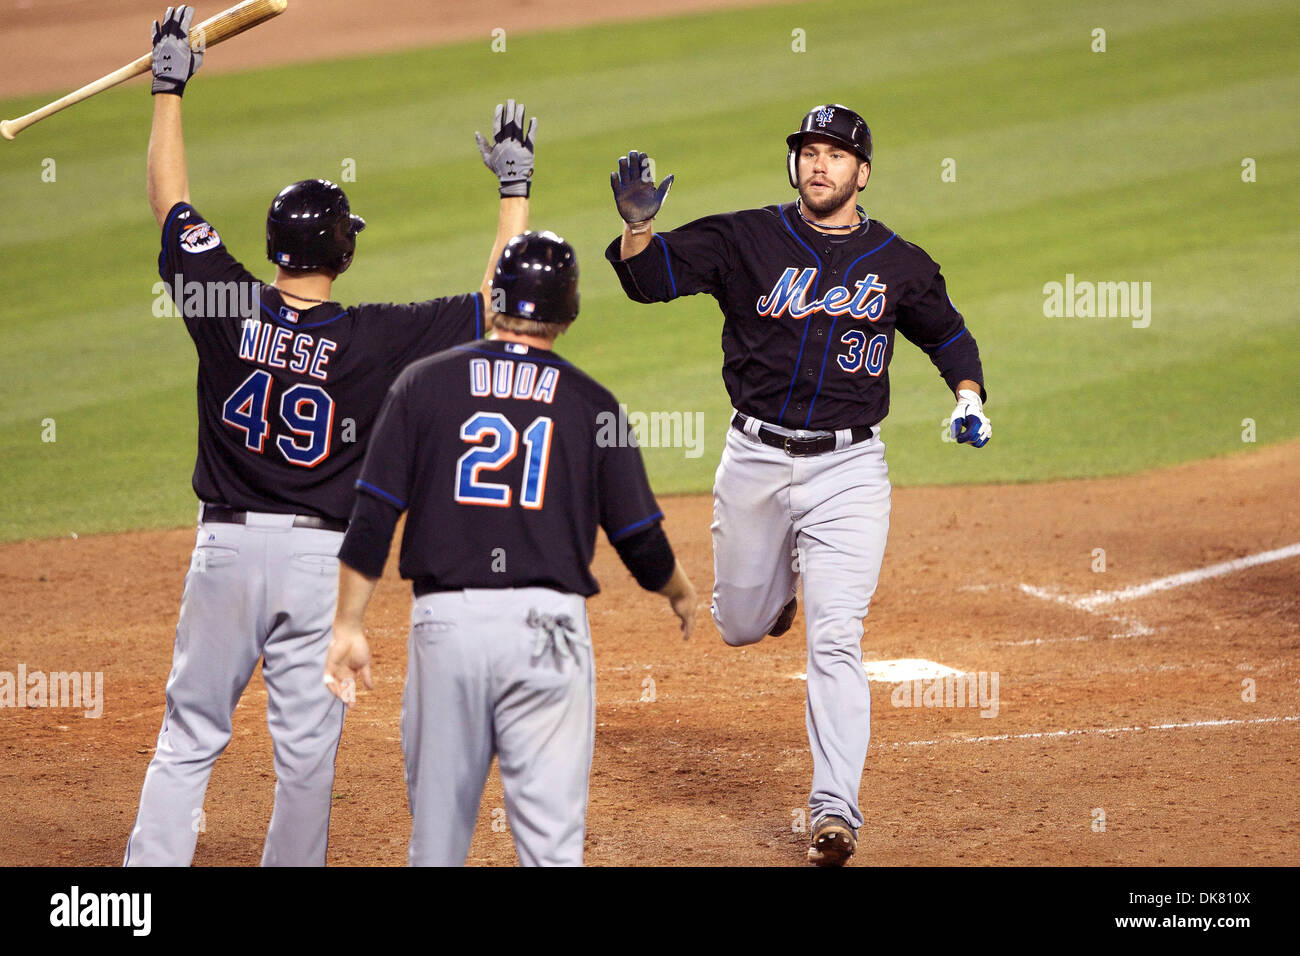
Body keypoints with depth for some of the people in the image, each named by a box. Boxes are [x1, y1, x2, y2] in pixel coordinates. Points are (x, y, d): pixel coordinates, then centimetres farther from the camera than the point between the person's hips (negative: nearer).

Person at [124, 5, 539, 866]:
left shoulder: (225, 308, -6)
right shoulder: (377, 339, -10)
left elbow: (170, 202, 7)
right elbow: (499, 305, -5)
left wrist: (170, 87, 17)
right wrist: (515, 189, 3)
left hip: (229, 544, 1)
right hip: (323, 558, -1)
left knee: (190, 735, 5)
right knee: (307, 747, 7)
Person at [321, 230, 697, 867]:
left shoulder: (424, 383, 4)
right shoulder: (592, 404, 3)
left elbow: (372, 517, -1)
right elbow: (640, 540, 5)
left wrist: (347, 626, 3)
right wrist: (681, 593, 25)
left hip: (445, 623, 1)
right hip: (548, 624, -1)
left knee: (438, 823, 12)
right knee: (551, 837, -2)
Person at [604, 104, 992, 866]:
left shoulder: (900, 264, 3)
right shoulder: (747, 240, -1)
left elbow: (948, 335, 19)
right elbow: (650, 276, -8)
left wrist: (969, 398, 0)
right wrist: (638, 228, -29)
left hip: (848, 469, -1)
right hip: (755, 460, 2)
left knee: (835, 641, -11)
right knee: (740, 626, 14)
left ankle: (836, 810, -9)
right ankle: (778, 582, 52)